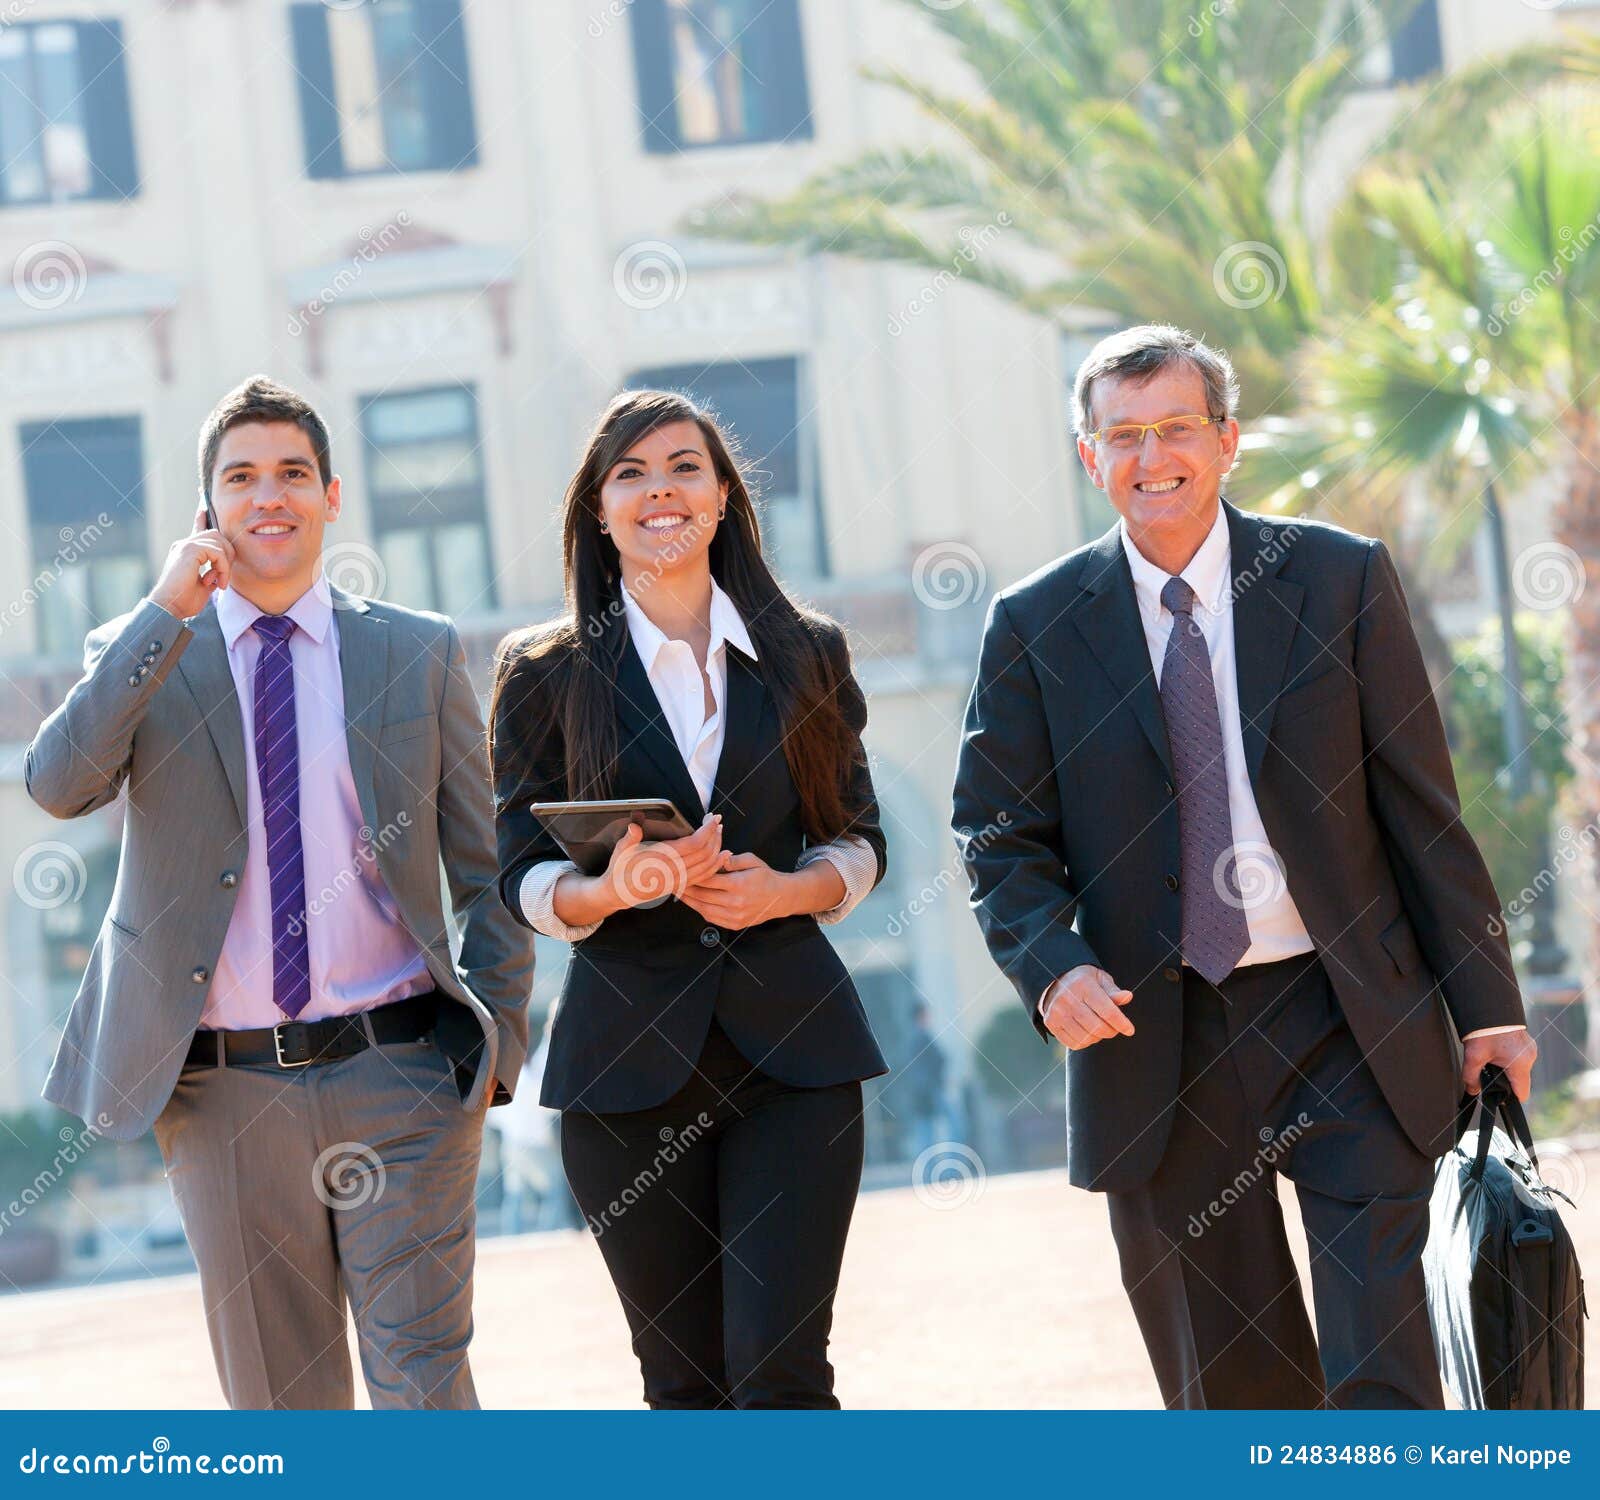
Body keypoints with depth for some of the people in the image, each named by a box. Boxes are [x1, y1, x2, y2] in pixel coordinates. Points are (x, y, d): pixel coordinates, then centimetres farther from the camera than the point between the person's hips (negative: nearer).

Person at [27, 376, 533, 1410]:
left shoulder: (421, 653, 8)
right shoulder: (144, 655, 7)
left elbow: (487, 871, 11)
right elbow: (58, 785, -13)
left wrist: (497, 1043, 2)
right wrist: (168, 612, -14)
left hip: (399, 1076, -1)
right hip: (225, 1088, 1)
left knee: (423, 1383, -7)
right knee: (283, 1402, 8)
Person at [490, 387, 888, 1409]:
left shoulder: (807, 656, 9)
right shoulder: (548, 675, 5)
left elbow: (861, 842, 12)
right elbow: (524, 876, 3)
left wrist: (784, 890, -9)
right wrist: (611, 890, -19)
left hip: (791, 1041, 0)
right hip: (628, 1048, 0)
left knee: (781, 1370, -11)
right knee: (683, 1381, 6)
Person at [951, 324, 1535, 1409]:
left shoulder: (1344, 579, 1)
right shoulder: (1036, 625, 3)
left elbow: (1424, 809, 2)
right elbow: (1002, 834, 4)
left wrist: (1486, 1006, 1)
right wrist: (1051, 965, -16)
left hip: (1350, 1021, -1)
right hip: (1157, 1037, 1)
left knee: (1385, 1374, -6)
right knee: (1228, 1390, 8)